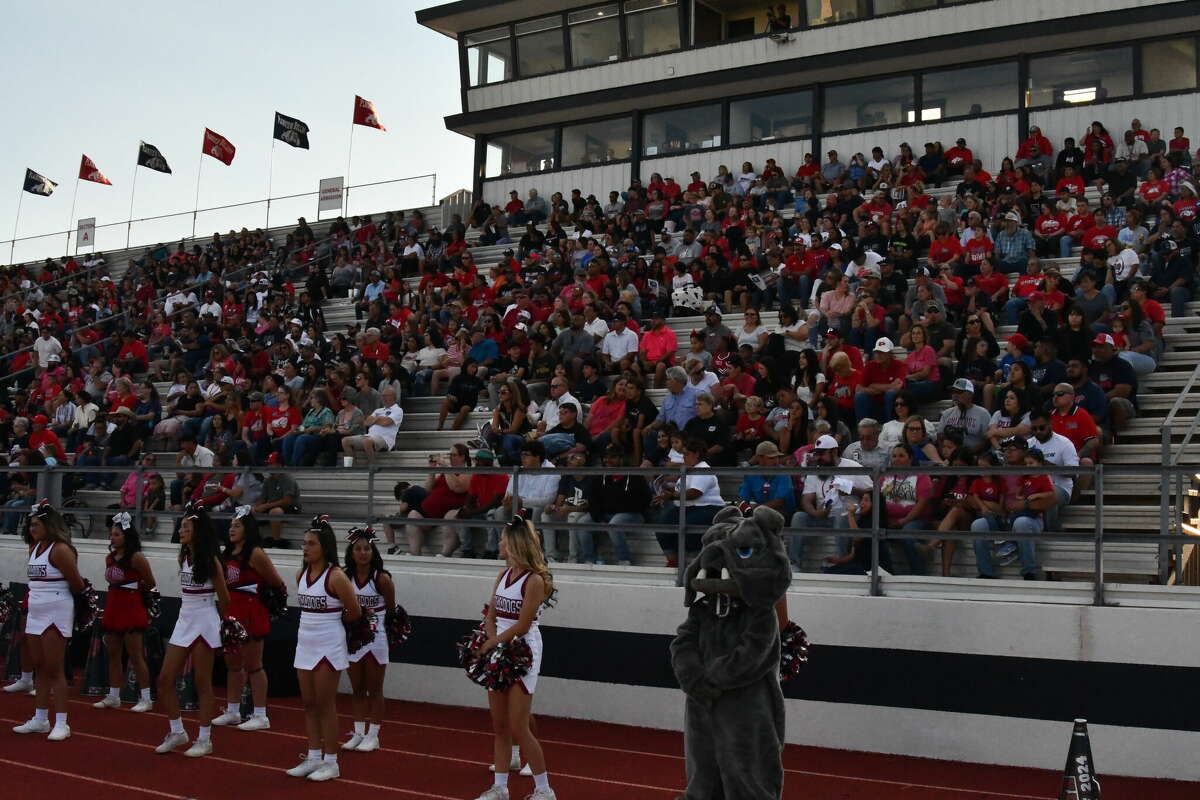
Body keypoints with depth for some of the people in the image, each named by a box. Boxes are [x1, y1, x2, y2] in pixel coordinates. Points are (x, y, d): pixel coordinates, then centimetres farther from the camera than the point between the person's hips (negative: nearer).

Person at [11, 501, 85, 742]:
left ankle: (61, 723, -1)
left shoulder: (60, 550, -15)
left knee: (54, 669, -6)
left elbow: (77, 584, -11)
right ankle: (40, 719, 20)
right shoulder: (34, 548, 10)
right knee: (40, 667, 12)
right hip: (35, 612, 8)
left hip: (56, 613, -8)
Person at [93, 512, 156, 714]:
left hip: (131, 608, -8)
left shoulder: (136, 558, -13)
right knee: (113, 654, 12)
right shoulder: (109, 558, 9)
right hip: (113, 607, 8)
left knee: (135, 655, -3)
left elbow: (150, 583, -5)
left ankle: (145, 698, 4)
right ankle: (113, 697, 20)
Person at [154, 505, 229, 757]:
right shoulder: (183, 558, 7)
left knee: (202, 683, 0)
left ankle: (205, 739, 10)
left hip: (204, 623, -7)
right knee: (165, 679, 5)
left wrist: (223, 621, 6)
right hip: (184, 620, 7)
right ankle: (177, 732, 19)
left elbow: (224, 598, -5)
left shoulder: (210, 561, -12)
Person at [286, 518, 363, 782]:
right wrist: (315, 622, 8)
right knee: (309, 704, 11)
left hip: (328, 646, -7)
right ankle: (313, 757, 20)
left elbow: (355, 612, -8)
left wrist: (332, 621, 6)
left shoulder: (335, 576, -15)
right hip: (305, 643, 7)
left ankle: (330, 762, 9)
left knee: (325, 705, 0)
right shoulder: (301, 574, 5)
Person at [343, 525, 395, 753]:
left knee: (374, 690, 6)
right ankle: (358, 733, 23)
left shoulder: (382, 578, -11)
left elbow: (391, 609, -2)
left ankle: (373, 735, 14)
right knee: (357, 689, 13)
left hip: (375, 638, -4)